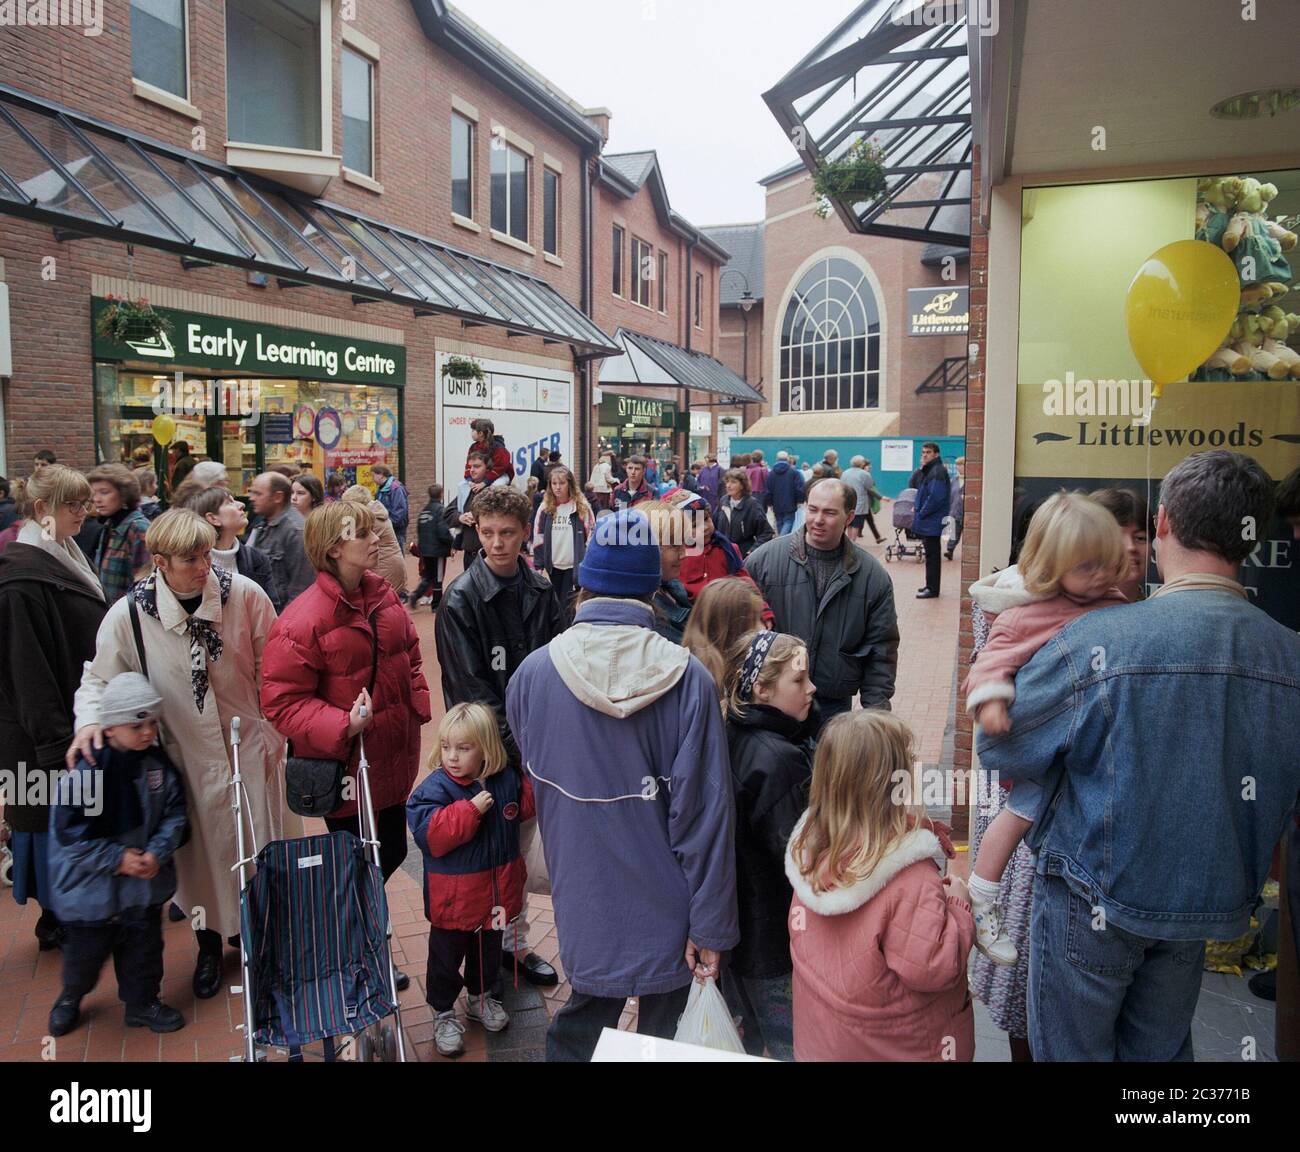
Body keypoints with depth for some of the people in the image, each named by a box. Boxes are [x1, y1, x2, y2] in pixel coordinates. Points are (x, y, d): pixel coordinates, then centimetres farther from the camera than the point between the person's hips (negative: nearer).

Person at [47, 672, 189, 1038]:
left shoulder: (158, 763, -6)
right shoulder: (85, 770, -20)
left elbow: (175, 814, -1)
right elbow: (69, 832, -18)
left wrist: (157, 853, -15)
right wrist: (118, 858, -18)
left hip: (144, 884, 3)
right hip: (91, 887, -3)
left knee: (144, 946, 15)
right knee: (85, 950, 16)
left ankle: (142, 1002, 36)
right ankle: (70, 998, 45)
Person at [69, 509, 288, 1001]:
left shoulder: (244, 594, -15)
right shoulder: (130, 615, -14)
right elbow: (99, 678, 1)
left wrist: (275, 734, -2)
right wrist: (90, 721, -18)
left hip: (250, 747, 0)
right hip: (187, 754, 0)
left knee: (261, 847, 11)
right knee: (204, 852, 14)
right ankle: (210, 943, 38)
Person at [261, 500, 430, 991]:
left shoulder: (381, 592, 1)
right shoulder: (303, 619, -22)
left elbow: (409, 651, 14)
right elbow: (281, 700, -19)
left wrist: (416, 702, 2)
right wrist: (342, 726, -29)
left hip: (392, 758, 7)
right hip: (344, 767, -7)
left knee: (391, 851, 21)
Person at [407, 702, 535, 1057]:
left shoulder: (507, 779, -7)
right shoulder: (435, 787, -21)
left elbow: (529, 805, 12)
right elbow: (429, 835, -31)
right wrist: (471, 809, -35)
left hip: (496, 891, 4)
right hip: (452, 899, -4)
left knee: (488, 951, 25)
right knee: (446, 958, 14)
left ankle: (480, 997, 48)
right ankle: (443, 1013, 35)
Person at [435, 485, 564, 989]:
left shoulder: (541, 590, 2)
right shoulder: (461, 598, -12)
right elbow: (470, 689, -14)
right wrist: (515, 746, -16)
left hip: (533, 745, 5)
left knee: (520, 848, 15)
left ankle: (515, 943, 31)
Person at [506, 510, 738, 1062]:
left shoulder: (533, 673, -12)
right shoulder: (688, 678, -19)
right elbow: (705, 812, -17)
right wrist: (712, 926, -7)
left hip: (585, 908, 2)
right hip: (666, 912, -1)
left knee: (581, 1027, 23)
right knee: (664, 1034, 21)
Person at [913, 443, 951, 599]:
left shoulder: (938, 471, -15)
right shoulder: (927, 471, 15)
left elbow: (936, 497, -23)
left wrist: (921, 513, -16)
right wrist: (918, 510, 10)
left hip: (932, 522, -10)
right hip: (927, 521, 10)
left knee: (932, 555, -5)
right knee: (930, 554, 15)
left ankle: (932, 589, -1)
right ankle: (930, 586, 23)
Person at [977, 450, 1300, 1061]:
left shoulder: (1097, 639, -26)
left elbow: (1000, 750, -15)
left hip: (1096, 898, -4)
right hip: (1212, 901, 4)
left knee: (1072, 1050, 16)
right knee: (1159, 1049, 24)